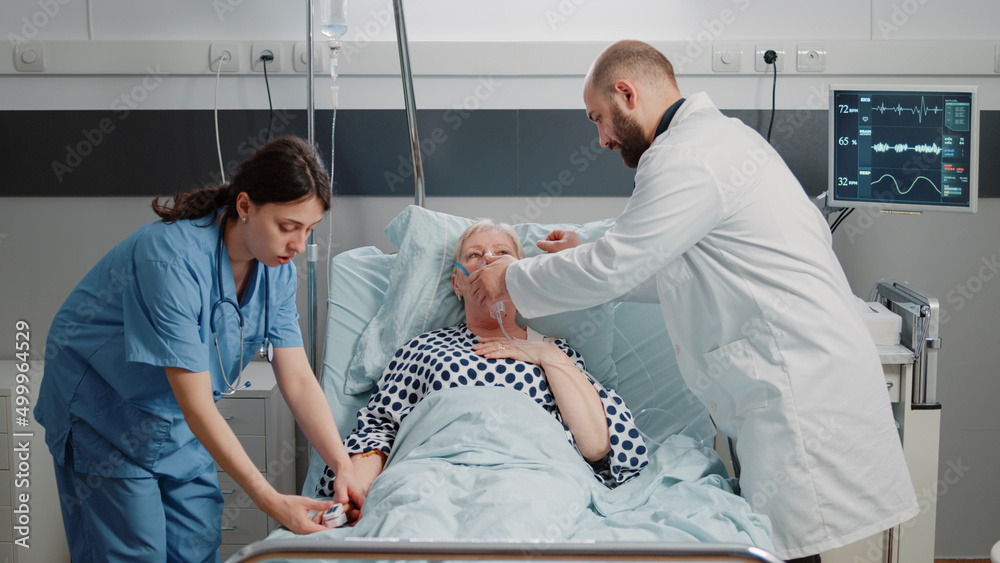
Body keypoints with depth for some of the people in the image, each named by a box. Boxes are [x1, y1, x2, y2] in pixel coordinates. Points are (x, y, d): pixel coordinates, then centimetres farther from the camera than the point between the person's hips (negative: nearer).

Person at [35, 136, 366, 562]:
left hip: (180, 424, 6)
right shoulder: (173, 259, -34)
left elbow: (298, 380, -10)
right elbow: (197, 406, -33)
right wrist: (270, 500, -34)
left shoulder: (276, 269, -11)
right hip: (104, 411, -6)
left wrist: (344, 465, -23)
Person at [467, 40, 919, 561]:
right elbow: (672, 272, 28)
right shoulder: (719, 136, 21)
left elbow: (611, 269, -13)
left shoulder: (685, 156, -13)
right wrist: (588, 258, 26)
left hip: (805, 395, -10)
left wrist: (511, 278, 1)